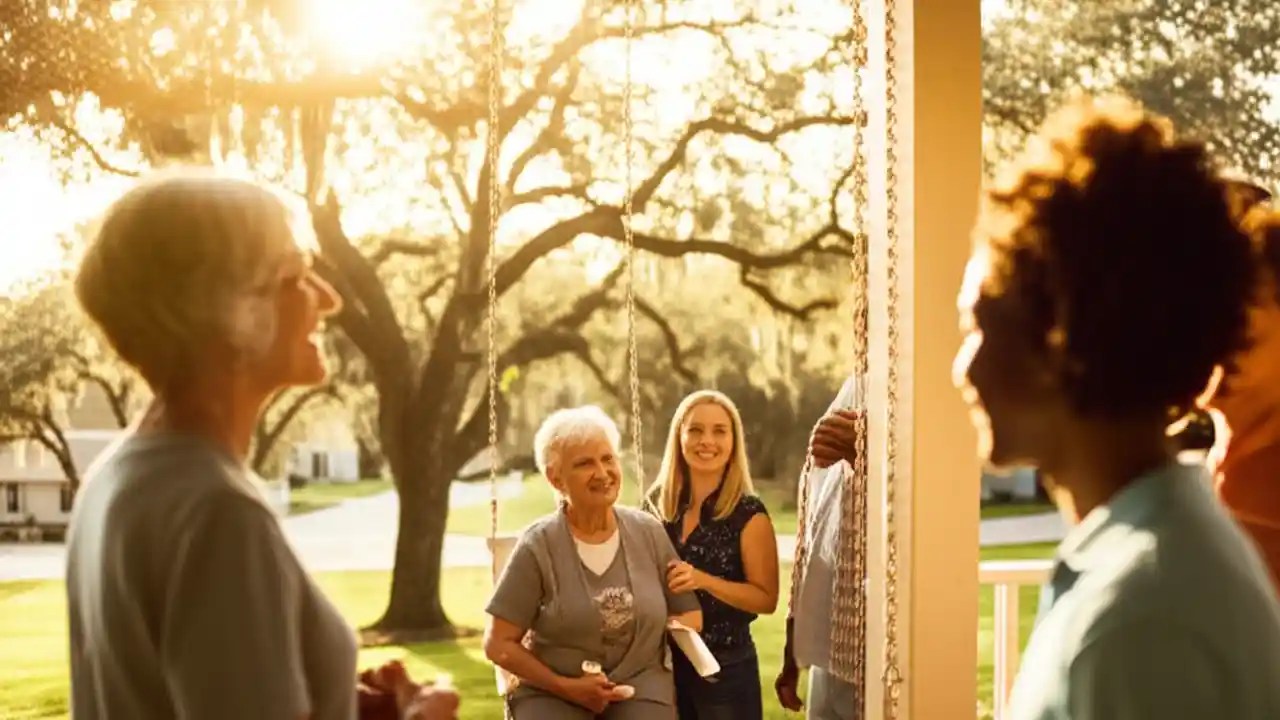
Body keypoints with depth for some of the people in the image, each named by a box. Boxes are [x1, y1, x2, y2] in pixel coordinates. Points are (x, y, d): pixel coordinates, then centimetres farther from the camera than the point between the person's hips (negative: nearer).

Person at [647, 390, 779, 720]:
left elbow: (766, 598, -11)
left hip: (726, 667, -4)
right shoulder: (659, 504, 2)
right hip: (666, 661, 4)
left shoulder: (748, 514, -10)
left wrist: (703, 580, -22)